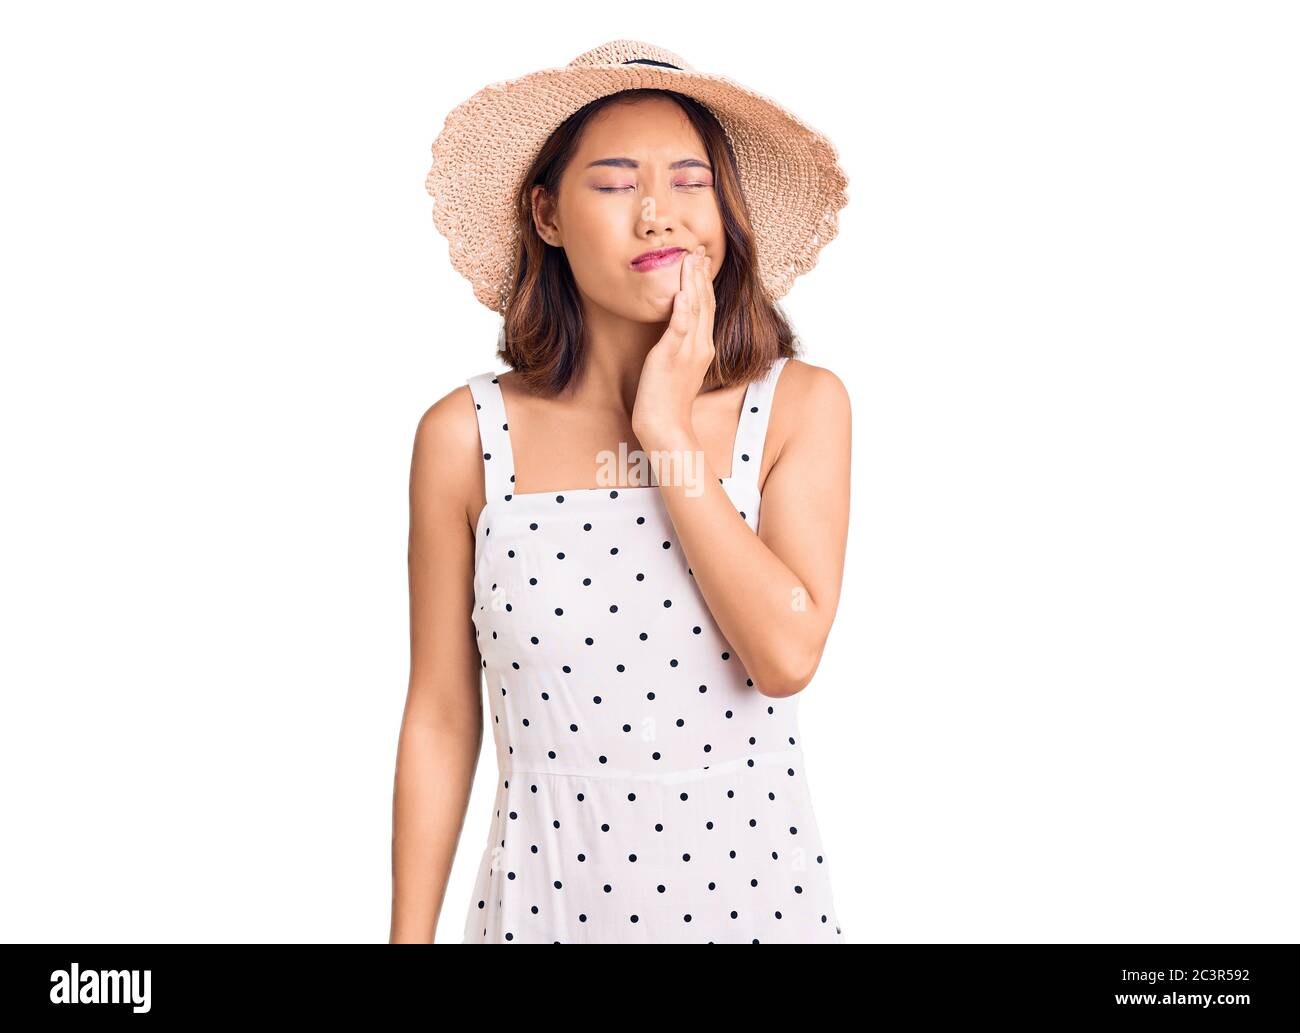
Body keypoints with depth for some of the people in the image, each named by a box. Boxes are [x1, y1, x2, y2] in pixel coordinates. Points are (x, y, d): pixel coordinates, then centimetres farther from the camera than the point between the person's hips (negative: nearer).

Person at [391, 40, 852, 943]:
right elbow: (441, 717, -2)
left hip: (757, 890, 1)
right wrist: (411, 935, 1)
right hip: (549, 895, 0)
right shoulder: (465, 437, -6)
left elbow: (787, 655, -17)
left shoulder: (802, 406, -6)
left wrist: (670, 435, -16)